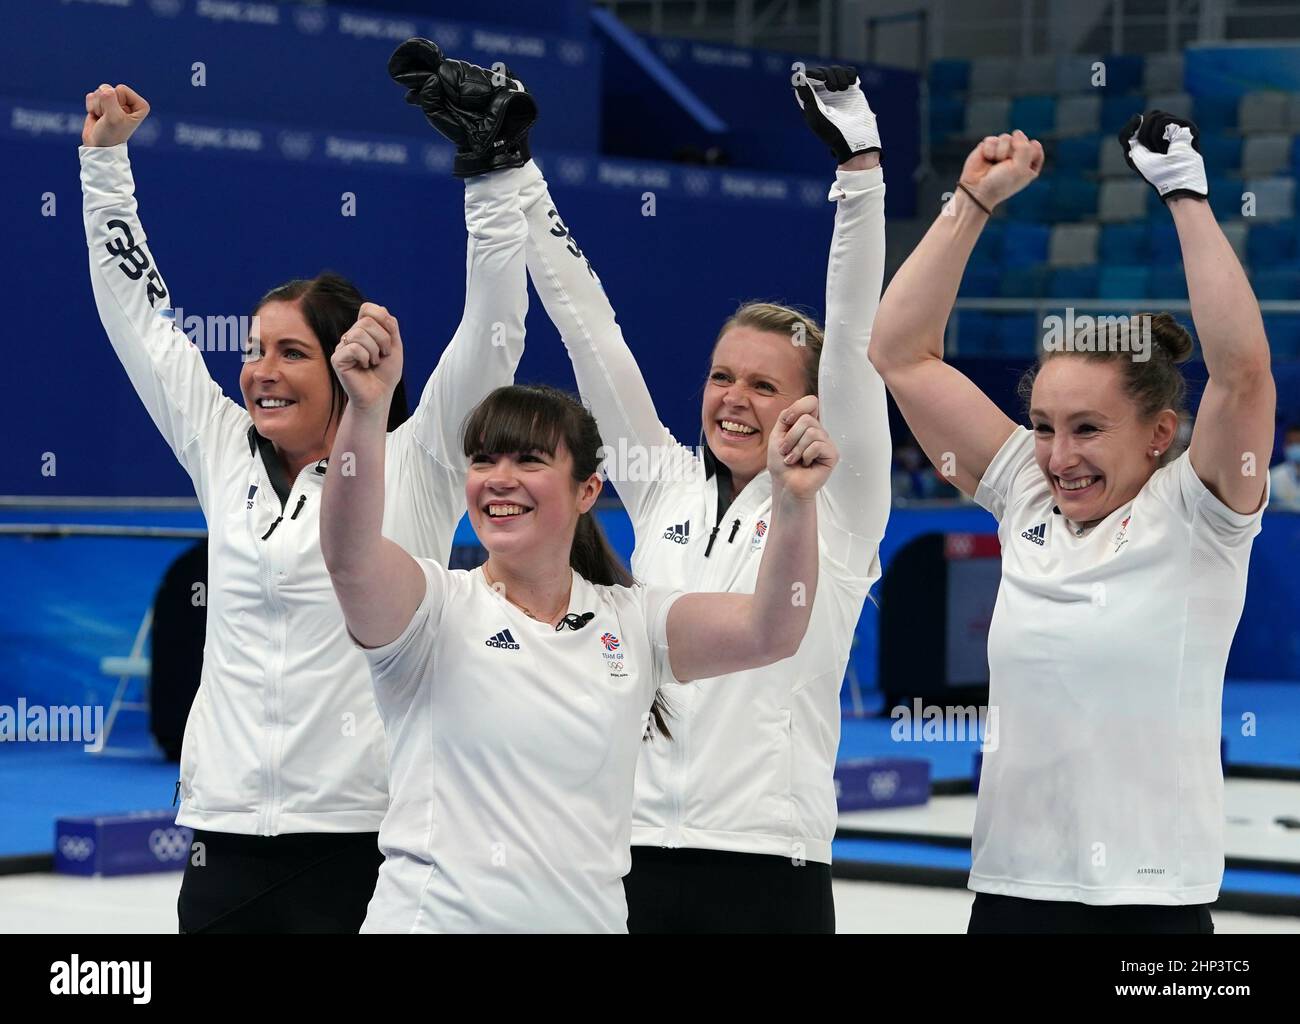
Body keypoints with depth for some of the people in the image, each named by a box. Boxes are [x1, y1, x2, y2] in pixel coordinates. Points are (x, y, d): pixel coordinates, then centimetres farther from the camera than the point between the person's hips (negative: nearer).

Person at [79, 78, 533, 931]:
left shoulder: (413, 466, 0)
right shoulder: (225, 460, 12)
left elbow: (494, 318, -5)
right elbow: (139, 315, 19)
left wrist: (491, 158, -8)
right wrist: (106, 157, 21)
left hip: (363, 830, -4)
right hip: (226, 825, 4)